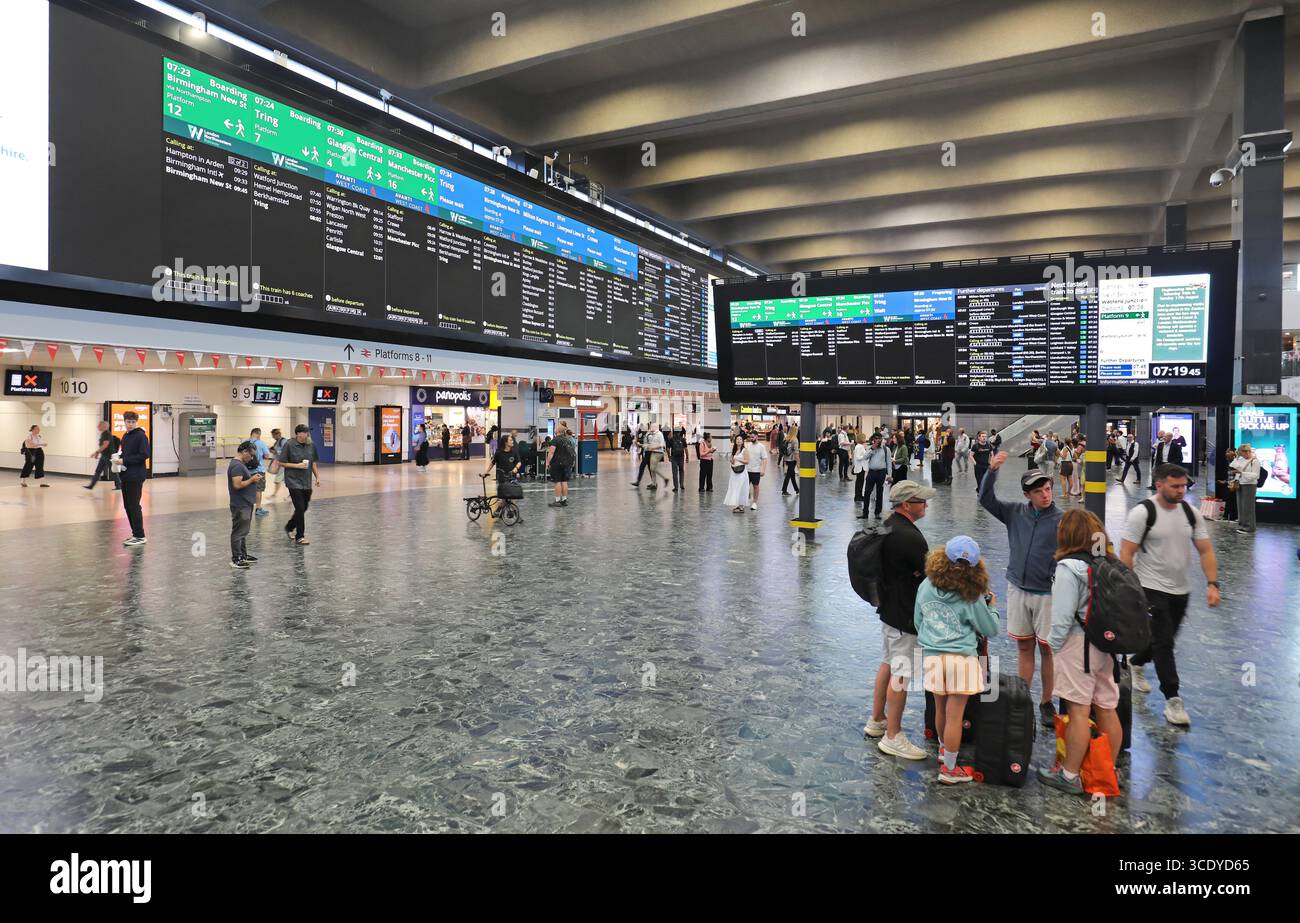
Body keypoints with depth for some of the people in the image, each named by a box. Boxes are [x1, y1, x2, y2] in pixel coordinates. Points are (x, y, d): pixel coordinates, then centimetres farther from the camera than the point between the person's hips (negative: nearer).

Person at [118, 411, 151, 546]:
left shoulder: (141, 436, -10)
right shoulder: (125, 436, 16)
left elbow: (145, 455, -19)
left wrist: (124, 460, -17)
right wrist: (119, 457, 3)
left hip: (136, 477, -9)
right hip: (125, 476, 9)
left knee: (134, 506, -6)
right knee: (127, 506, 11)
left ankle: (140, 536, 0)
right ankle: (135, 533, 20)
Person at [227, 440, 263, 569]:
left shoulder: (241, 464, 13)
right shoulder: (236, 466, -19)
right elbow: (237, 485, -26)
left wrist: (255, 477, 8)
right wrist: (252, 479, -17)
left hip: (246, 504, 11)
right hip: (240, 506, -11)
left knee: (244, 532, 18)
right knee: (238, 532, -3)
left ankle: (243, 555, 28)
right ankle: (235, 559, 2)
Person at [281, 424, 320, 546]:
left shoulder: (311, 445, 4)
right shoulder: (289, 445, -10)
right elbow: (281, 463, -7)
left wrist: (317, 476, 9)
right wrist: (297, 465, -16)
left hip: (307, 482, 6)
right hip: (294, 482, -6)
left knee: (304, 508, 13)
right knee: (300, 509, -6)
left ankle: (289, 527, 37)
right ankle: (299, 537, 4)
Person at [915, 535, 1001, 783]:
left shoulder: (926, 586, -2)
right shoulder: (972, 597, -11)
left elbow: (918, 621, 10)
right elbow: (990, 630, 3)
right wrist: (991, 606, 20)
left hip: (931, 655, 4)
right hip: (961, 659, -4)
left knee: (940, 709, 21)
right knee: (955, 716, 5)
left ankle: (944, 748, 43)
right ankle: (949, 769, 14)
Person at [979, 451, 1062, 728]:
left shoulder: (1062, 520, -10)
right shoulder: (1015, 513, 0)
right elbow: (986, 499, -5)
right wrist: (992, 471, -19)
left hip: (1047, 593, -3)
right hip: (1017, 589, 3)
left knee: (1047, 648, 5)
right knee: (1024, 647, 12)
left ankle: (1046, 703, 20)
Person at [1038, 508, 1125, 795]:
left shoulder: (1070, 567, -15)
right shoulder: (1109, 563, 6)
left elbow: (1063, 616, -16)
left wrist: (1052, 648, -3)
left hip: (1078, 645, -7)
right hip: (1106, 645, 7)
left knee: (1078, 711, -1)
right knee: (1107, 709, 13)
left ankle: (1069, 775, 7)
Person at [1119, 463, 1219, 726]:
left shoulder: (1191, 513, 3)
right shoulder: (1142, 513, -14)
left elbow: (1206, 551, 4)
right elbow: (1126, 554, -14)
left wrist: (1212, 584, -8)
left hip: (1180, 590, 6)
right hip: (1151, 589, -6)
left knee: (1162, 638, 19)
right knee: (1164, 643, -7)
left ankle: (1136, 664, 45)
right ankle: (1172, 699, 2)